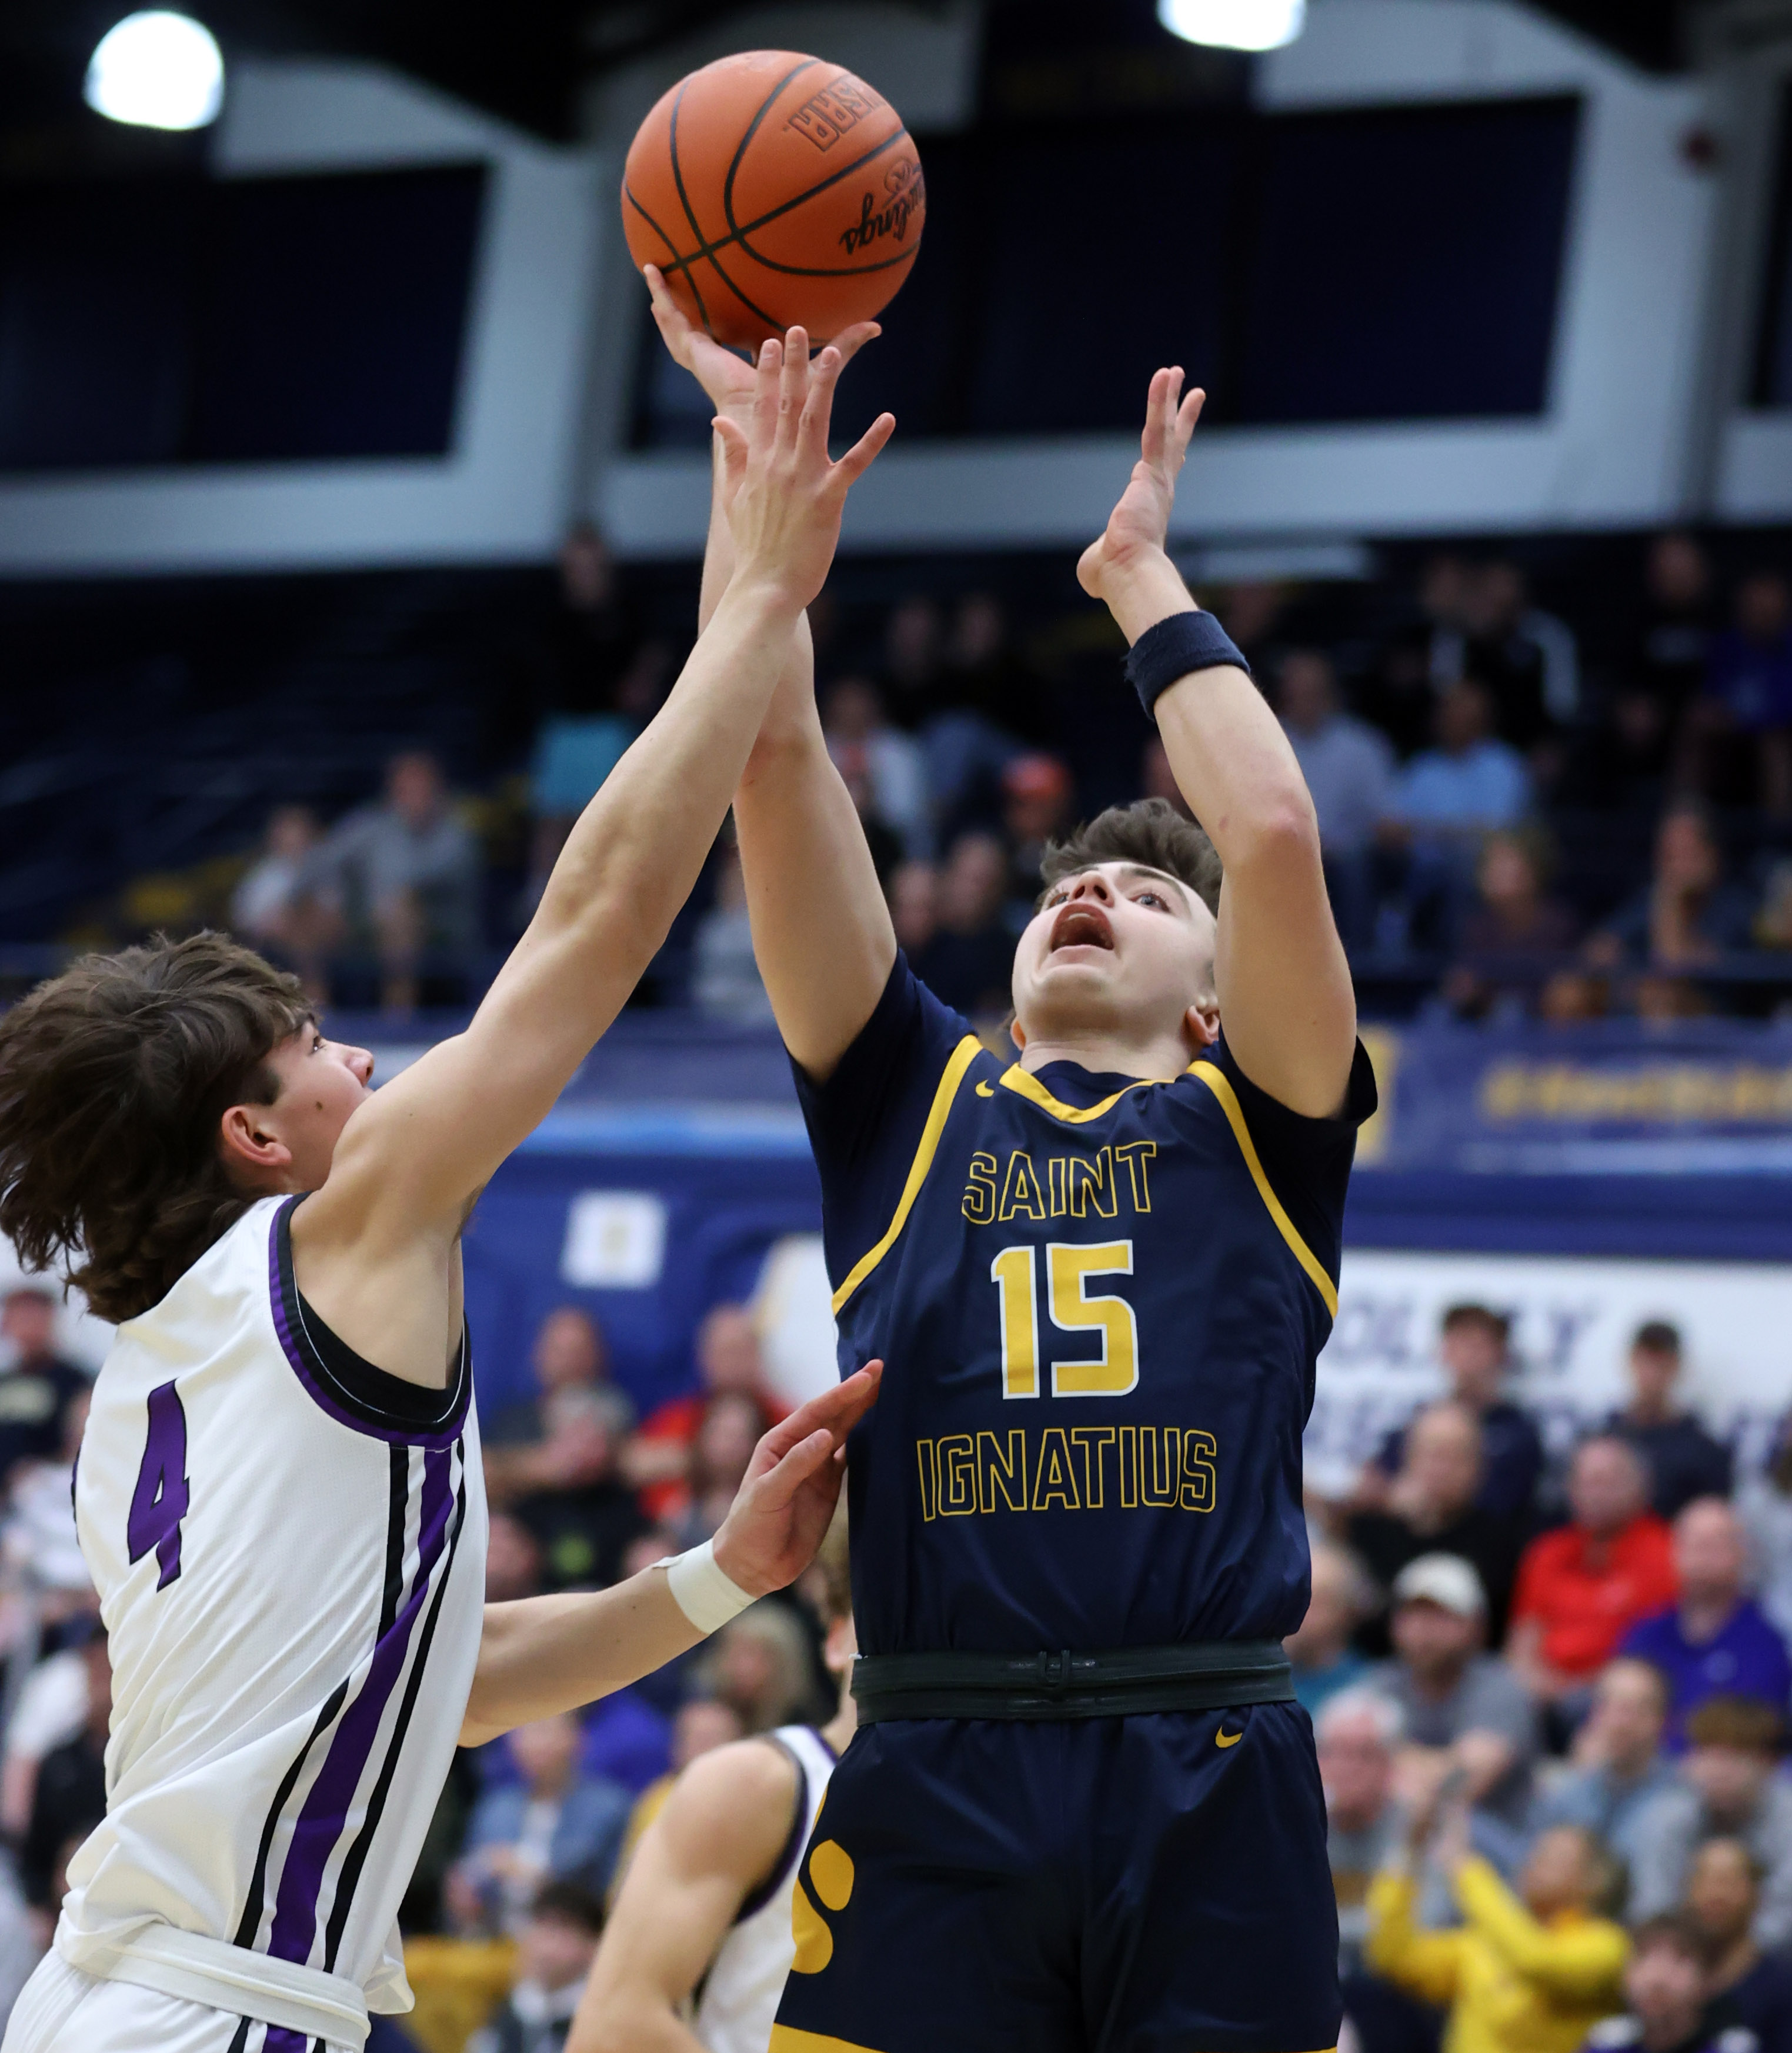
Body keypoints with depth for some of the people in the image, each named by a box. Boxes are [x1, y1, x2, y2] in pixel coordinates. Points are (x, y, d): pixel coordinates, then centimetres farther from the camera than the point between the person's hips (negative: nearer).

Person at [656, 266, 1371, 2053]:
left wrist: (1142, 578, 11)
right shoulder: (910, 1105, 18)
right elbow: (774, 763, 11)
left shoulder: (1255, 1128, 15)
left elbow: (1274, 831, -2)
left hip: (1210, 1786, -1)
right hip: (934, 1785, 1)